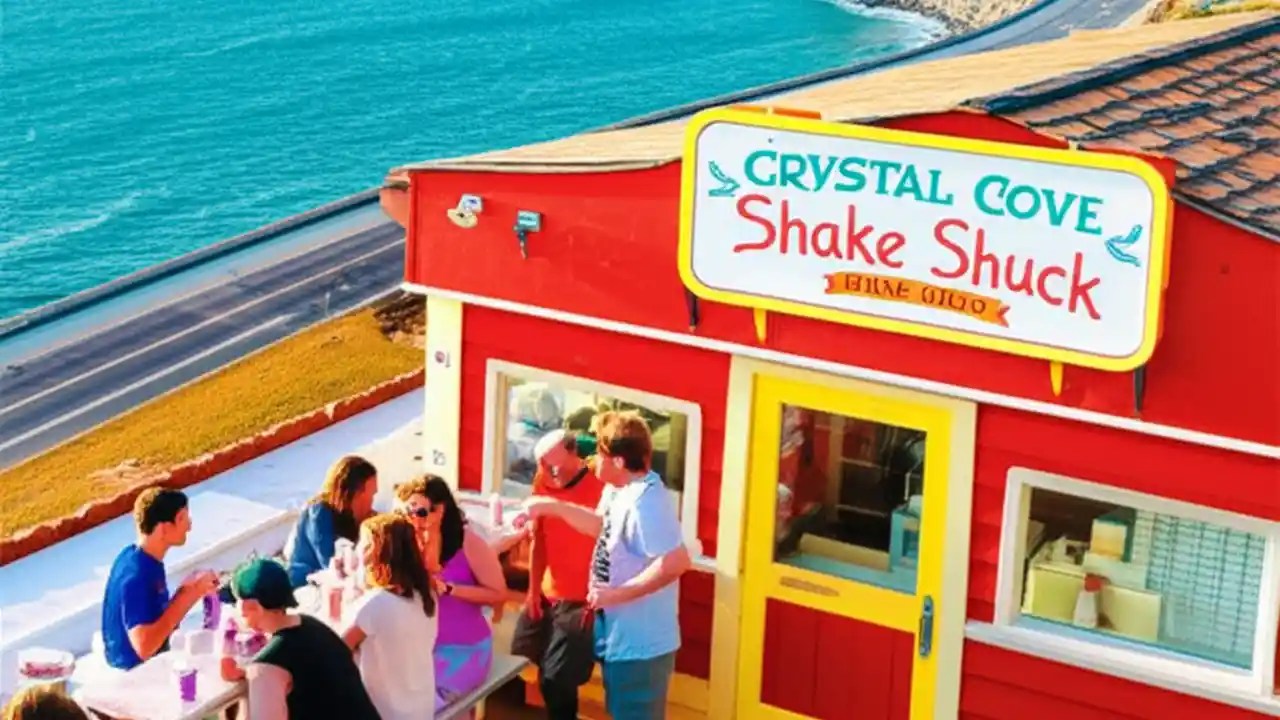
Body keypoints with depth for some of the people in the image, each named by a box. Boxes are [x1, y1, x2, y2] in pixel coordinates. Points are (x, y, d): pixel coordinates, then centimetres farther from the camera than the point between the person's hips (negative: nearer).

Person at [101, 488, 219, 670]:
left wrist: (190, 591, -6)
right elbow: (145, 647, -32)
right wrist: (187, 595, -28)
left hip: (151, 663, 8)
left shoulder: (147, 561, 0)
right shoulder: (136, 575, -26)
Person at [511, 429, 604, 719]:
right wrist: (534, 590, 7)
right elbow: (538, 541, 9)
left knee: (557, 681, -8)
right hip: (546, 597, 7)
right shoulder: (544, 485, 2)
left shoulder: (599, 489, -16)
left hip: (579, 602, -7)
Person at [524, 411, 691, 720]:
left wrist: (618, 594, -30)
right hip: (621, 635, 11)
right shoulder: (618, 491, 4)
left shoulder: (645, 501, -29)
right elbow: (602, 526, 24)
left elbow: (677, 562, -36)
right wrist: (551, 506, 15)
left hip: (641, 643, -11)